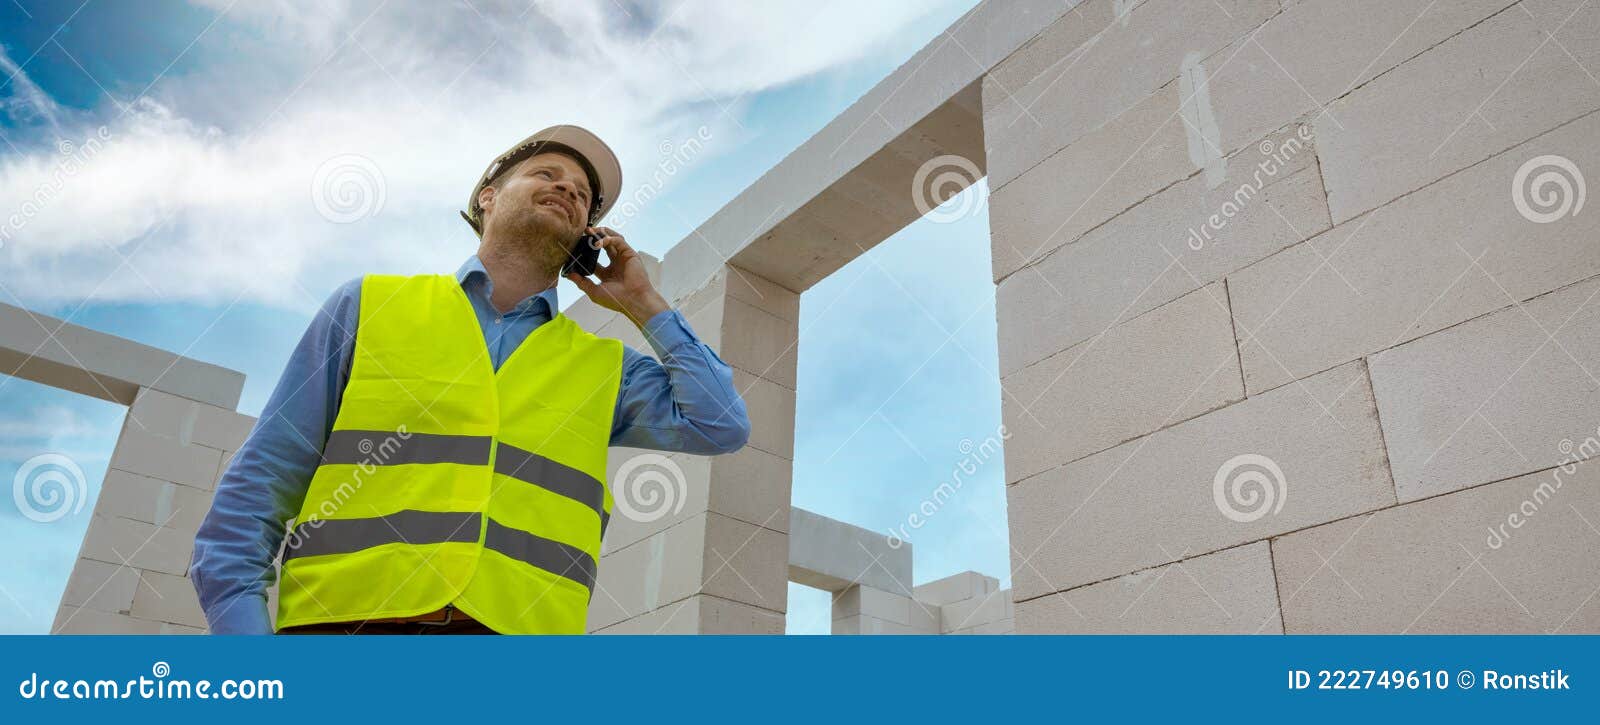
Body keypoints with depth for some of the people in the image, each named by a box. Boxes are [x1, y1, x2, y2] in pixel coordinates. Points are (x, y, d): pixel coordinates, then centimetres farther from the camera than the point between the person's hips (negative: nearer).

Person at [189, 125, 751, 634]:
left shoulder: (603, 368, 18)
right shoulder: (369, 305, 15)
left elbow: (720, 426, 6)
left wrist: (643, 304, 15)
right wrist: (240, 621, -1)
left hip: (519, 628, 2)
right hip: (347, 621, -1)